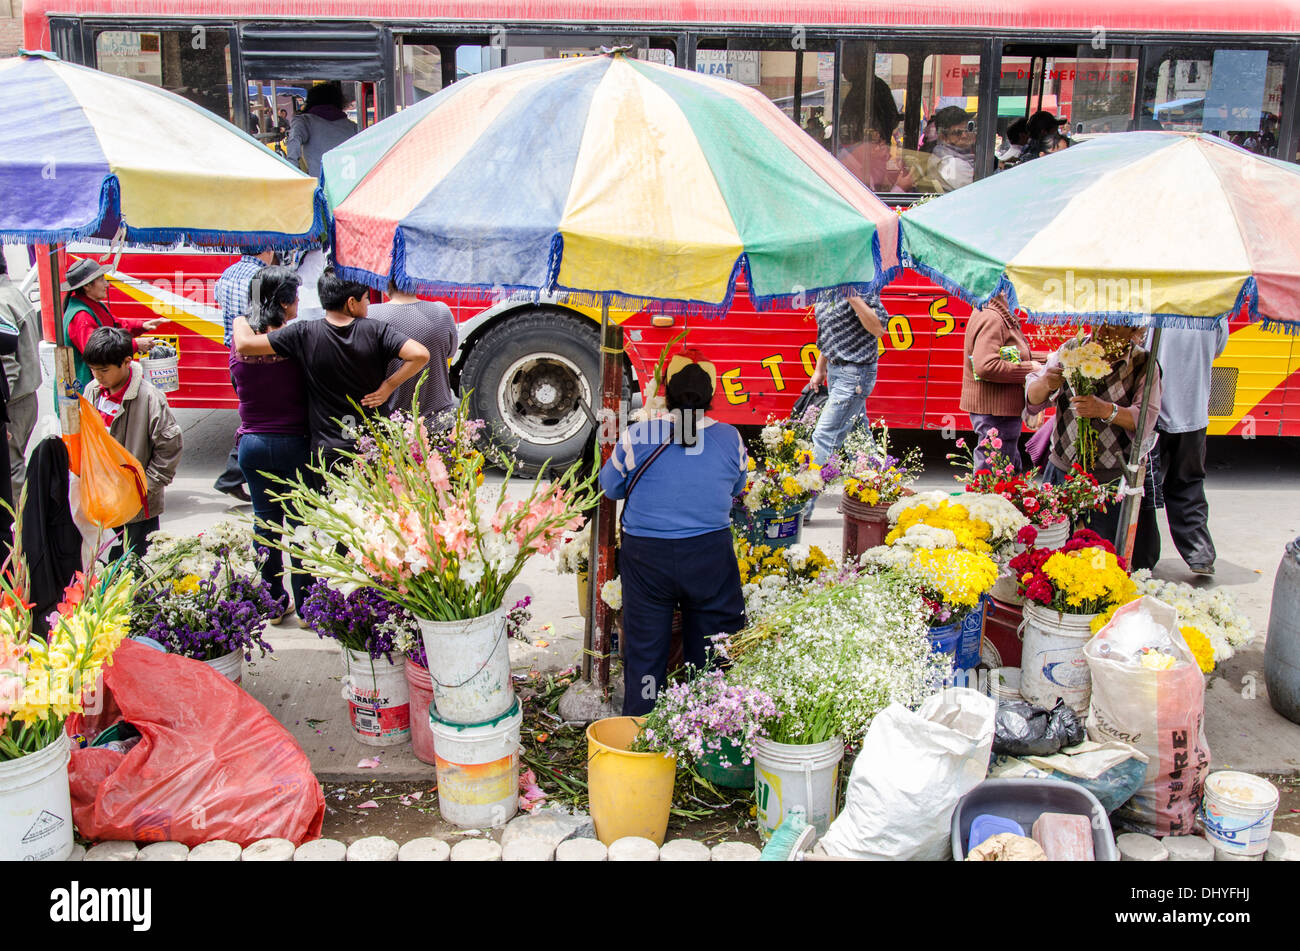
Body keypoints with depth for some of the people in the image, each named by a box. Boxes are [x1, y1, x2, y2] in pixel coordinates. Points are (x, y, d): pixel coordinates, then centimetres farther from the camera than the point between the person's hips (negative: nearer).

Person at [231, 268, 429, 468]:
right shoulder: (376, 331, -9)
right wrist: (388, 386, -9)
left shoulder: (304, 334, -8)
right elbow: (420, 355, -21)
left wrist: (240, 321, 14)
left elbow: (245, 344, -8)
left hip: (328, 452, 0)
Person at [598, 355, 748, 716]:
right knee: (712, 646, 14)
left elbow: (610, 487, 4)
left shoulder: (636, 436, -9)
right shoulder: (730, 438, -4)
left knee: (645, 648, 13)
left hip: (646, 556, 0)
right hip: (710, 554, 1)